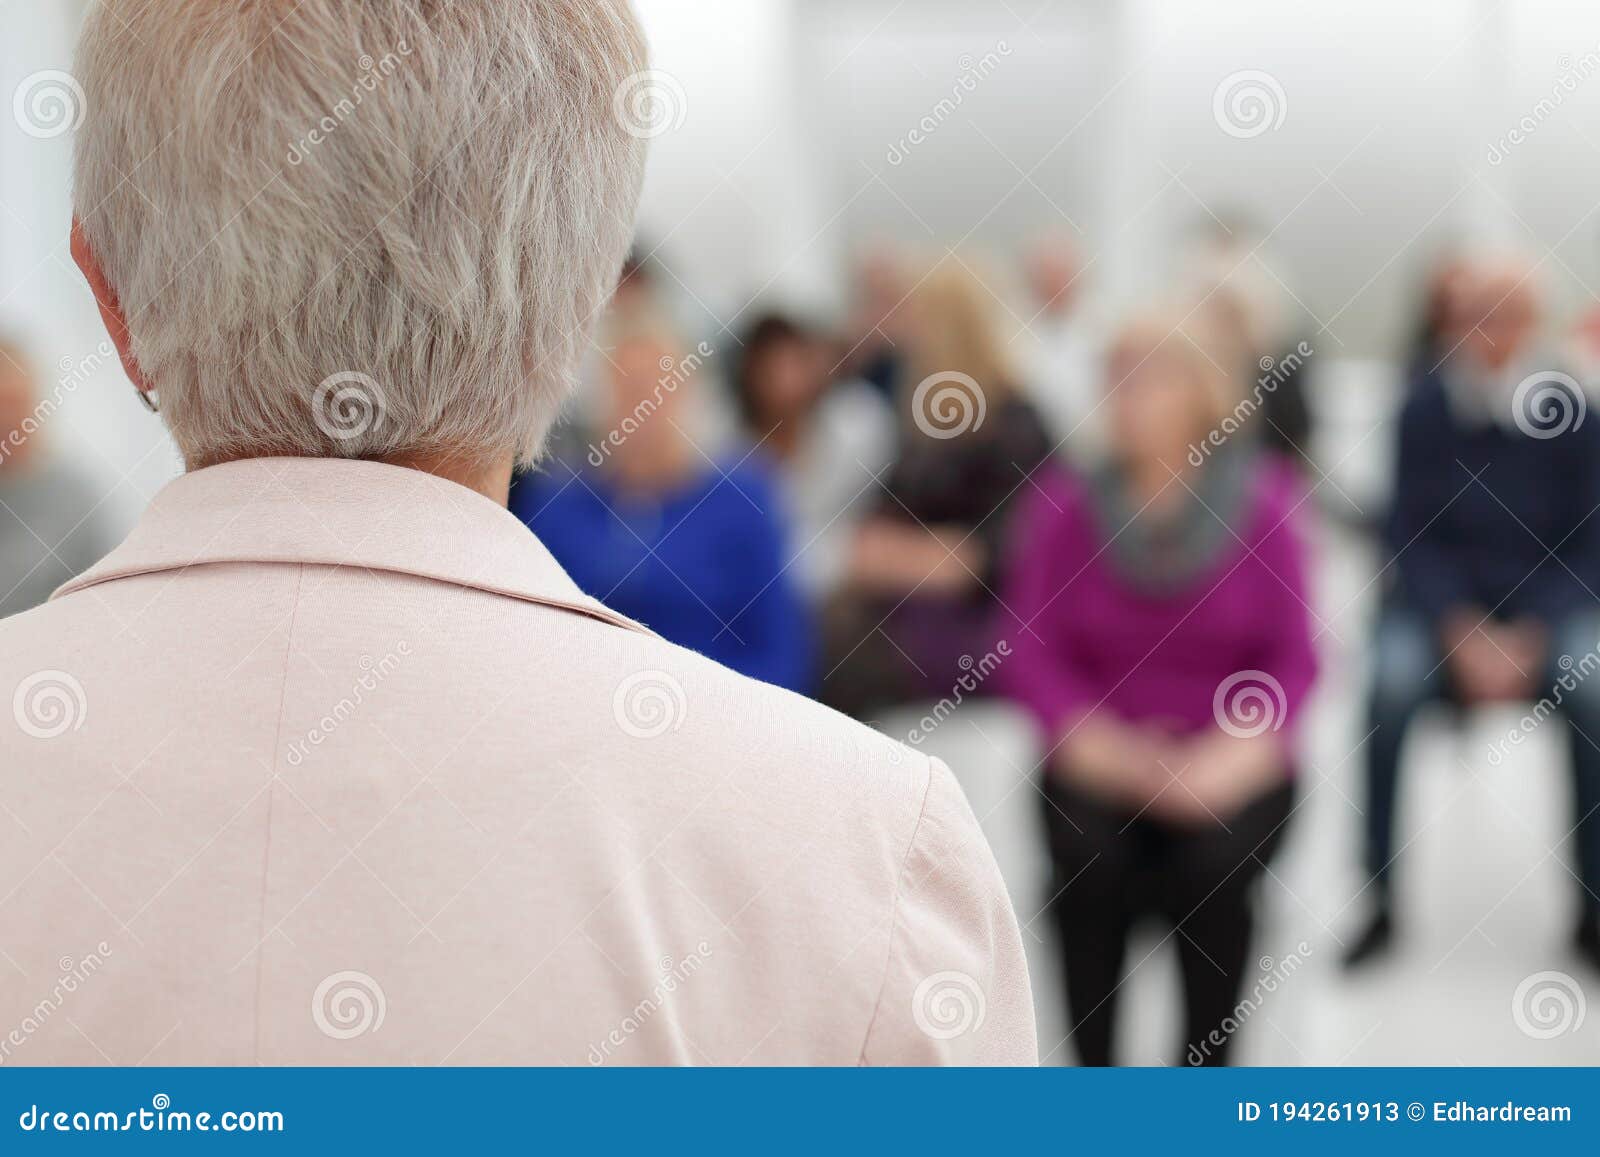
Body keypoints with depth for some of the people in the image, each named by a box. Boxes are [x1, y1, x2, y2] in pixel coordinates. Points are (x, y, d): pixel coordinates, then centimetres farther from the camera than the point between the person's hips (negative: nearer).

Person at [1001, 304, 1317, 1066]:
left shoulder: (1262, 503, -2)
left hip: (1227, 761, 0)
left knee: (1214, 867, -29)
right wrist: (1093, 742, -17)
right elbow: (1029, 648, -2)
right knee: (1091, 864, -29)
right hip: (1100, 758, 0)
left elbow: (1292, 656, -3)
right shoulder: (1066, 504, 0)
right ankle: (1093, 1071, -12)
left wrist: (1235, 754, -18)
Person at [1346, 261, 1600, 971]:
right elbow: (1410, 533, -4)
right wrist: (1464, 634, -18)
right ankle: (1378, 903, -21)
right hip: (1442, 592, 0)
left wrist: (1529, 639, -16)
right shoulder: (1428, 407, -7)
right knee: (1393, 682, -31)